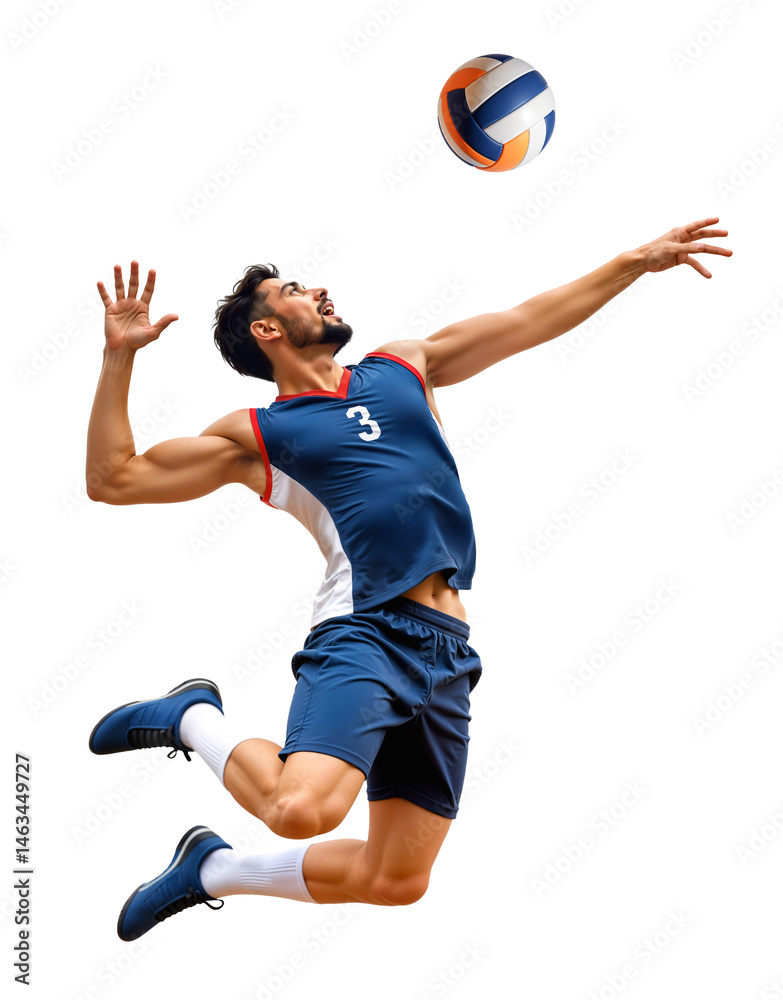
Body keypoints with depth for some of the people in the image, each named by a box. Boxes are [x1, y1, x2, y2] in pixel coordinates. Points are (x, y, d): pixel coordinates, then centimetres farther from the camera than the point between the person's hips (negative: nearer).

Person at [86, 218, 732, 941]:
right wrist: (119, 357, -1)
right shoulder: (256, 435, 7)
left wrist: (640, 259, 20)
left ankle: (214, 869, 27)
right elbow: (112, 479, 7)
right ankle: (195, 717, 1)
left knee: (398, 880, 5)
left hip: (446, 651, 5)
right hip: (364, 633, -5)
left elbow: (532, 321, 23)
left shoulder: (402, 369, 20)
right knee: (301, 809, -31)